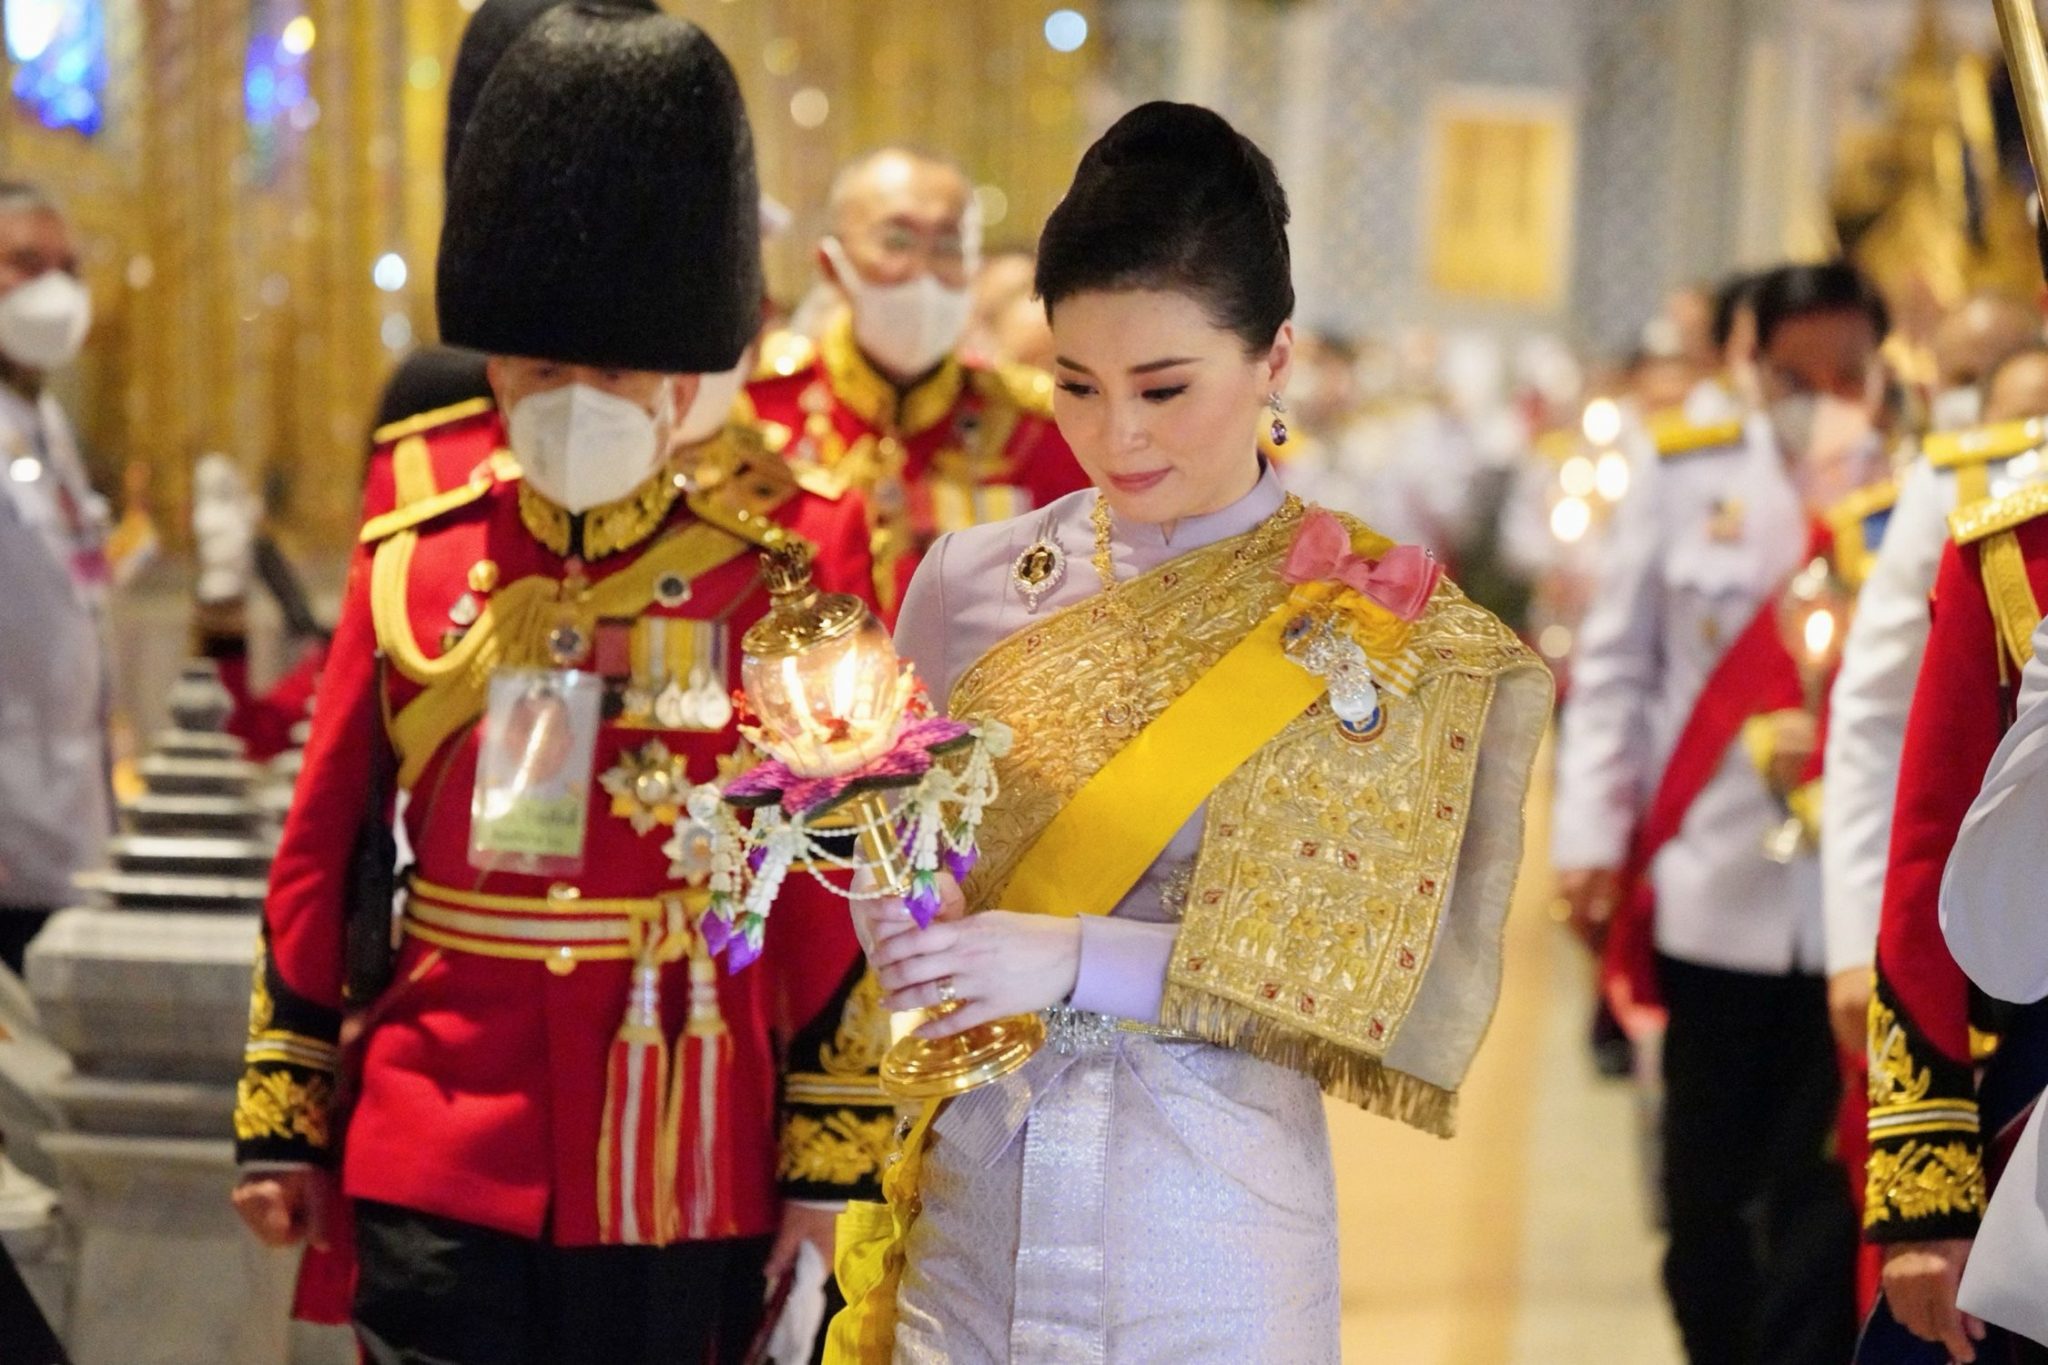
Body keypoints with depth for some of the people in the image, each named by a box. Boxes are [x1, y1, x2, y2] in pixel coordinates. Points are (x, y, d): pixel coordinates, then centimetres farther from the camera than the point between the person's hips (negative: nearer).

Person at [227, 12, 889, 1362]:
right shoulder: (415, 544, 3)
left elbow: (841, 883, -2)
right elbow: (324, 847, 9)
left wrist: (831, 1164, -3)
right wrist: (285, 1124, 10)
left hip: (687, 1187, -1)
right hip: (437, 1172, 1)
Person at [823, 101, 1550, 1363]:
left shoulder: (1389, 628, -6)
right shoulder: (969, 585, 3)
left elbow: (1402, 971, -11)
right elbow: (893, 884, 10)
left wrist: (1076, 960, -20)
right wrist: (910, 911, -15)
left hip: (1212, 1250, -2)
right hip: (967, 1213, 2)